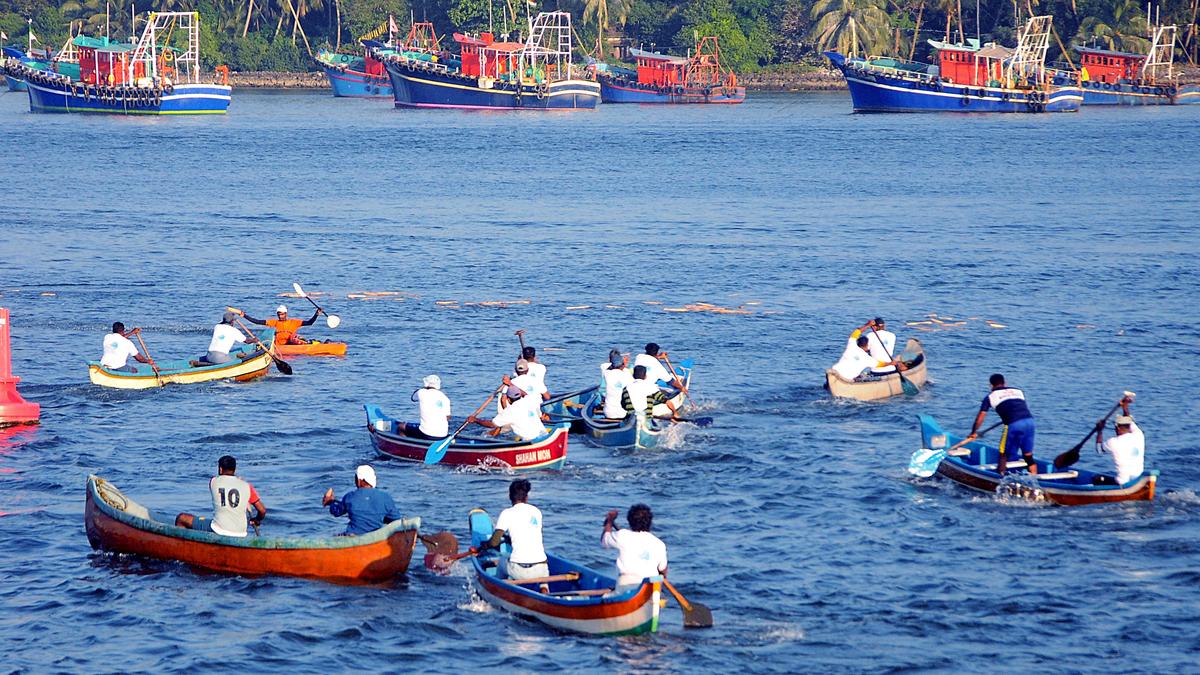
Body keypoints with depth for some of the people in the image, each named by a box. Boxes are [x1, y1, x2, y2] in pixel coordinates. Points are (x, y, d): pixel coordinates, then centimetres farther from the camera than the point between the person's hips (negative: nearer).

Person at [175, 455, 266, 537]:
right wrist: (257, 520, 27)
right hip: (240, 533, 4)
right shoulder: (247, 486, 3)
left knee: (181, 518, 10)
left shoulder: (214, 482, 0)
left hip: (219, 530, -4)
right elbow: (262, 511, 4)